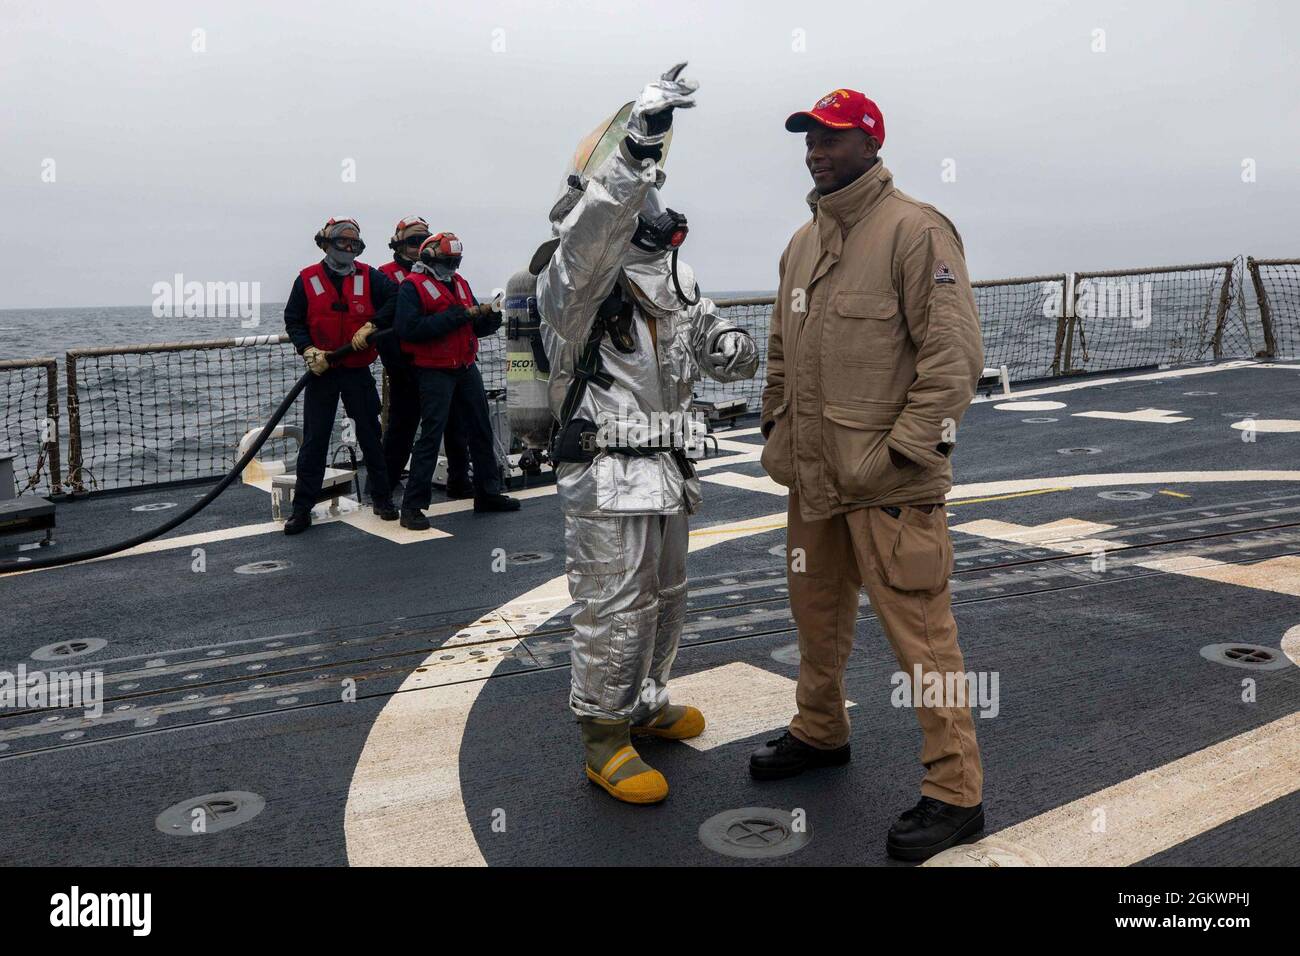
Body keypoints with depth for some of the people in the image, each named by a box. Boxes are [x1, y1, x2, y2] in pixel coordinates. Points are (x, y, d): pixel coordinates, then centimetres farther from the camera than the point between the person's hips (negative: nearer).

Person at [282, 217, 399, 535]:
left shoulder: (369, 276, 2)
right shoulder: (307, 279, 0)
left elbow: (396, 299, -6)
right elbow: (293, 320, 1)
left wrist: (371, 325, -15)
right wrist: (309, 351, -14)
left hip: (358, 371, 1)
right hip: (321, 371, -1)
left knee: (370, 434, 9)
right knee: (314, 440, 1)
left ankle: (381, 498, 23)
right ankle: (302, 508, 6)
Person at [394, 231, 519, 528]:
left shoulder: (459, 282, 15)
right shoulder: (413, 286, -8)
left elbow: (475, 324, 16)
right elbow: (409, 328, -22)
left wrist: (489, 320, -7)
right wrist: (449, 318, -23)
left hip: (466, 368, 8)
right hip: (435, 372, -8)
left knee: (481, 430, 13)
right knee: (431, 434, -10)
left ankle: (488, 493, 27)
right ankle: (412, 506, -5)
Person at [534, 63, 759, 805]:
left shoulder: (672, 275, 13)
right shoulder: (574, 272, -14)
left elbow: (711, 340, 15)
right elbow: (593, 225, -37)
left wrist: (733, 347, -10)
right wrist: (635, 141, -48)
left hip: (666, 467, 9)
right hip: (607, 473, -9)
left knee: (666, 598, 21)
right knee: (614, 611, -2)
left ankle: (646, 705, 41)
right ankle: (604, 740, 14)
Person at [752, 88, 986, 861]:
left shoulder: (915, 231, -12)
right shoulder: (803, 242, 13)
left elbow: (955, 354, -17)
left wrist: (902, 451, -19)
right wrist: (778, 431, 15)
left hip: (890, 486, -8)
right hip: (814, 477, 8)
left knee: (919, 631, -3)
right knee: (818, 612, 21)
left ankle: (955, 791, 10)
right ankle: (821, 733, 42)